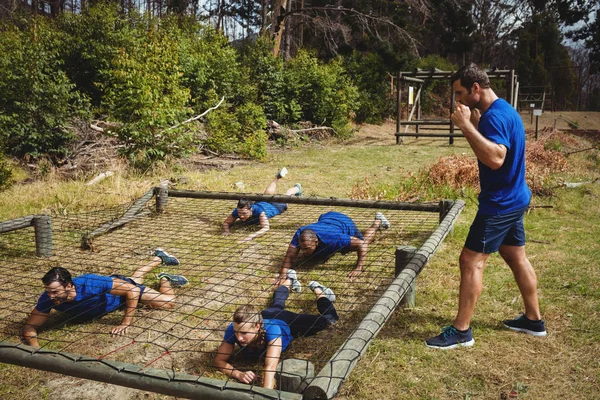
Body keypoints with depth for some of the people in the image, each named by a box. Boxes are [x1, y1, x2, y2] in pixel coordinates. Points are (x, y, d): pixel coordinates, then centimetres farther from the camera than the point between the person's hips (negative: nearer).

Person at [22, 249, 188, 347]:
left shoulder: (90, 284, -48)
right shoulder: (48, 298, -36)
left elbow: (132, 290, -42)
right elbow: (30, 326, -28)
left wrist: (125, 323, -43)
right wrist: (35, 347, -48)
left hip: (121, 289, -5)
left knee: (168, 302, -7)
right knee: (136, 277, 34)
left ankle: (165, 279, 26)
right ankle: (159, 258, 61)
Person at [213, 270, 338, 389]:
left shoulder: (270, 329, -52)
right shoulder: (233, 329, -43)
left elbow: (270, 366, -61)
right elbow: (219, 360, -39)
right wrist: (238, 374, -58)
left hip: (287, 323, -4)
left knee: (327, 318, 10)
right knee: (276, 305, 37)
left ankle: (317, 289, 36)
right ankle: (290, 280, 65)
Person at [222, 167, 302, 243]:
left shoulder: (258, 211, -51)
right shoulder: (237, 211, -40)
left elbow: (266, 228, -60)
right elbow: (226, 222, -26)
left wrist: (251, 236, -74)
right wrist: (226, 230, -48)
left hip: (273, 206, -3)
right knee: (267, 195, 36)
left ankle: (296, 188, 63)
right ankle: (277, 177, 64)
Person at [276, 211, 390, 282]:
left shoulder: (331, 238, -49)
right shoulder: (300, 234, -41)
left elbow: (362, 244, -45)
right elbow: (290, 256, -41)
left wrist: (358, 268, -50)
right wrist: (283, 274, -58)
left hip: (344, 223, -4)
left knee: (365, 241, 23)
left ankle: (378, 221, 50)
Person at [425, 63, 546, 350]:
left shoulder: (495, 116, -22)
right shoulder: (504, 110, 11)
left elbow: (495, 158, -35)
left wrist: (465, 125, -32)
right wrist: (473, 121, 6)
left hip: (500, 204, -10)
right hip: (513, 199, 10)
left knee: (471, 261, -6)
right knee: (517, 258, 18)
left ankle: (461, 331, 2)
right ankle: (533, 320, 31)